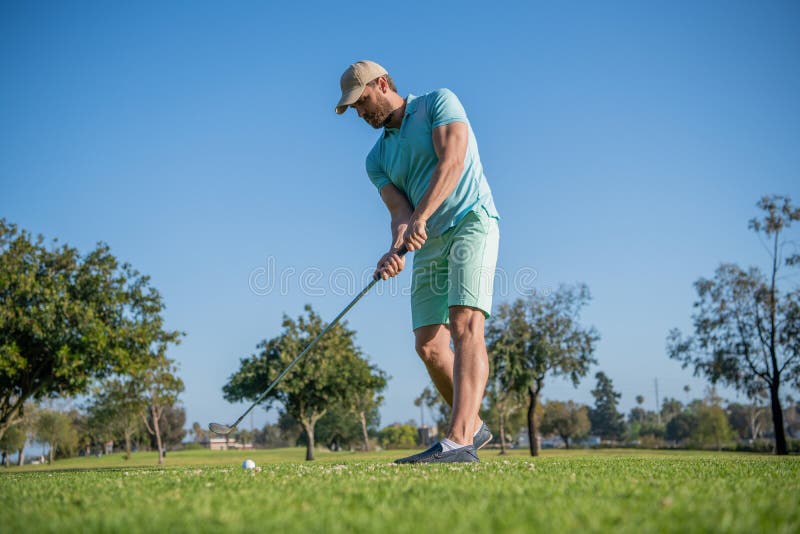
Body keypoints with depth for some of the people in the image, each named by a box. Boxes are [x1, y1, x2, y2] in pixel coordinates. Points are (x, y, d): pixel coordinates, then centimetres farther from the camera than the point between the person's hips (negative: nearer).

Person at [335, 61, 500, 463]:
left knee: (465, 325, -22)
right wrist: (396, 250, -20)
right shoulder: (377, 158, 16)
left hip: (471, 222, -7)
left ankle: (460, 440, -31)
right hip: (429, 245, 7)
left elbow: (452, 160, -15)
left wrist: (420, 218, -26)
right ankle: (474, 425, 21)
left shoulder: (438, 103, 2)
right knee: (429, 345, 3)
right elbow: (399, 211, 2)